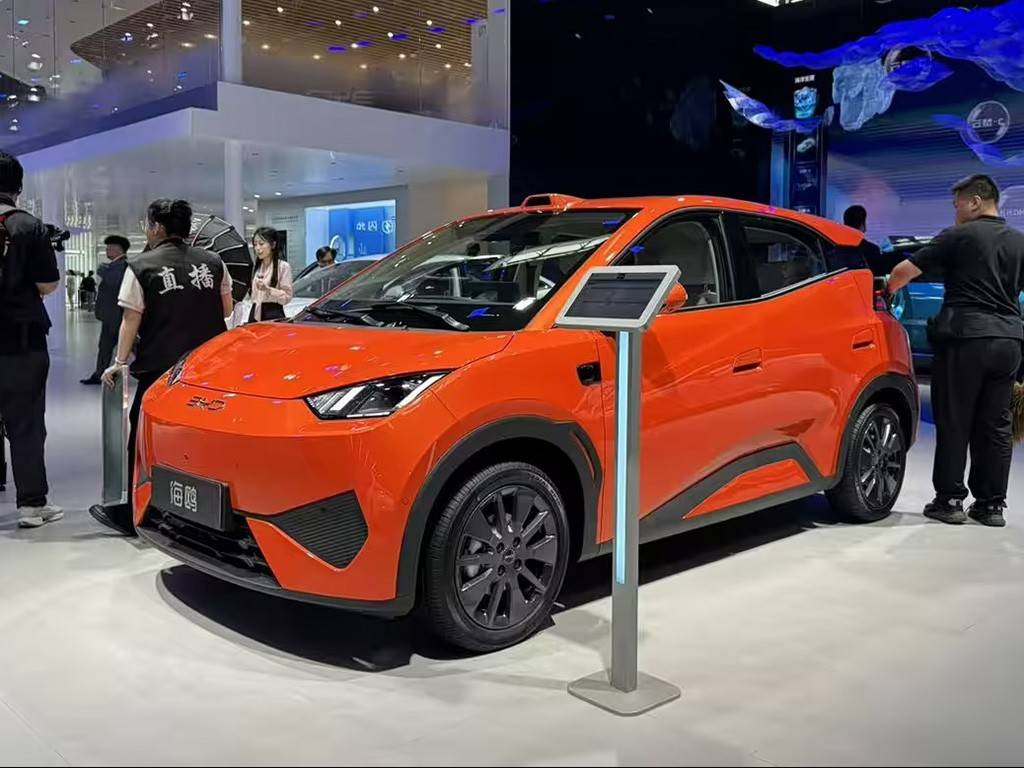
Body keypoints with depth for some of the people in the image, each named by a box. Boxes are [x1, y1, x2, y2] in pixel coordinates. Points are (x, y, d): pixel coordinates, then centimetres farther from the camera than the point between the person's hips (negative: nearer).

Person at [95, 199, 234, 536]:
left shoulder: (141, 267, -4)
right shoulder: (212, 261, 5)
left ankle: (132, 515, 10)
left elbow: (131, 320, -6)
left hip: (160, 366, -4)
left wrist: (120, 362, 1)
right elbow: (227, 309, 11)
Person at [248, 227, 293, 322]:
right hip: (255, 314, 6)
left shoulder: (283, 266, -3)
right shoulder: (257, 267, 18)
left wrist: (268, 289, -20)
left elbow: (287, 297, -9)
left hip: (273, 315, -6)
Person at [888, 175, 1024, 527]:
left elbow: (905, 269, -7)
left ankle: (950, 500, 4)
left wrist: (887, 291, 11)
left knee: (954, 422, 2)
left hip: (965, 337, -5)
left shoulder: (960, 236, -4)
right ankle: (991, 504, 13)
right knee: (996, 425, 9)